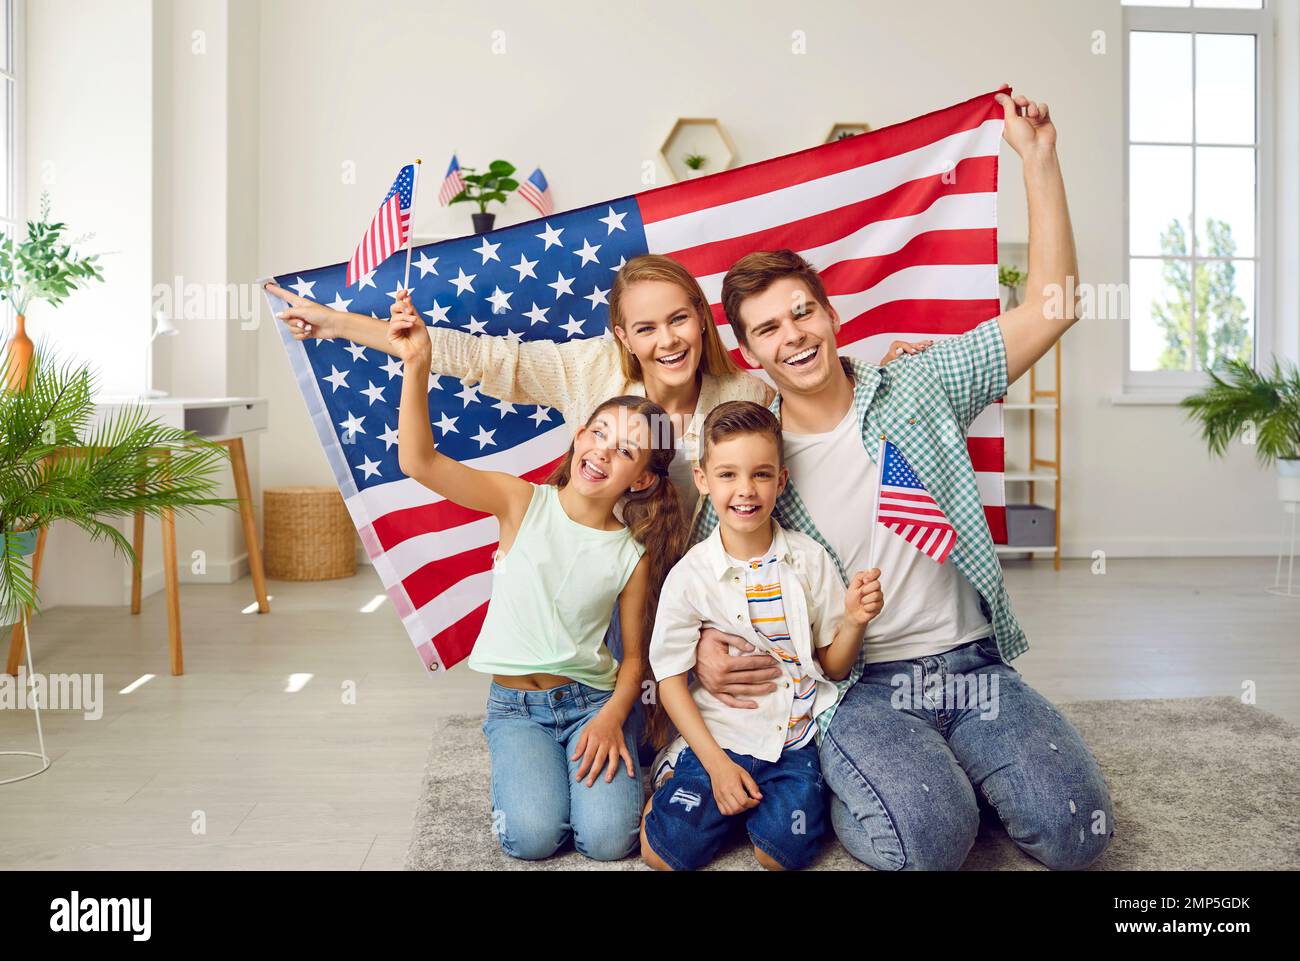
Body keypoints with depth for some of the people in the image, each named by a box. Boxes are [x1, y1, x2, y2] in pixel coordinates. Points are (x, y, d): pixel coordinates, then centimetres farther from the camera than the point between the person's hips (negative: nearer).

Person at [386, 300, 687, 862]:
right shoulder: (523, 503, -7)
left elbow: (634, 655, 2)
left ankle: (600, 760, 13)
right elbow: (418, 462, -18)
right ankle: (526, 769, 11)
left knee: (608, 838, -19)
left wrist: (612, 716, -16)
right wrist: (417, 367, -28)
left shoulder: (633, 555, -4)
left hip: (592, 699, 1)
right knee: (533, 836, -22)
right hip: (516, 703, -1)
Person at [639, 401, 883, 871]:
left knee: (782, 851, -19)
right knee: (668, 851, -15)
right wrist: (716, 764, -11)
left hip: (798, 738, 1)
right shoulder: (690, 576, -7)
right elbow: (671, 680, -3)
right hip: (722, 738, -1)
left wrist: (854, 622, -16)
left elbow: (833, 666, 5)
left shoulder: (808, 558, -1)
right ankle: (677, 781, 15)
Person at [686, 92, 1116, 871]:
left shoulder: (919, 388, 4)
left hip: (971, 661, 3)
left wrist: (1040, 163, -5)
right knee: (930, 838, -28)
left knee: (1077, 829, -15)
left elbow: (1049, 310, 1)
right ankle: (843, 784, 4)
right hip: (857, 685, -2)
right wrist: (703, 650, -16)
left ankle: (948, 768, 12)